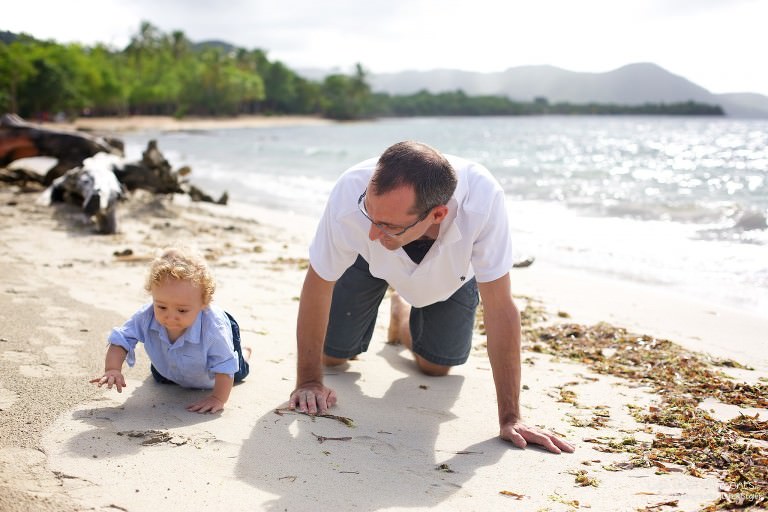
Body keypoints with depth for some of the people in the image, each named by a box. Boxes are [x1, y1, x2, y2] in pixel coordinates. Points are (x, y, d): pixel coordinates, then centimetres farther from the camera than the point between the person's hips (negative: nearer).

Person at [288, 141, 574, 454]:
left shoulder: (483, 200, -46)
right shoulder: (351, 195, -43)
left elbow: (500, 307, -36)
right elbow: (317, 287, -27)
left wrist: (510, 418, -33)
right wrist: (308, 382, -21)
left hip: (450, 271, 0)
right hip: (370, 262, 0)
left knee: (435, 366, 3)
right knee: (332, 355, 1)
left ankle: (402, 313, 35)